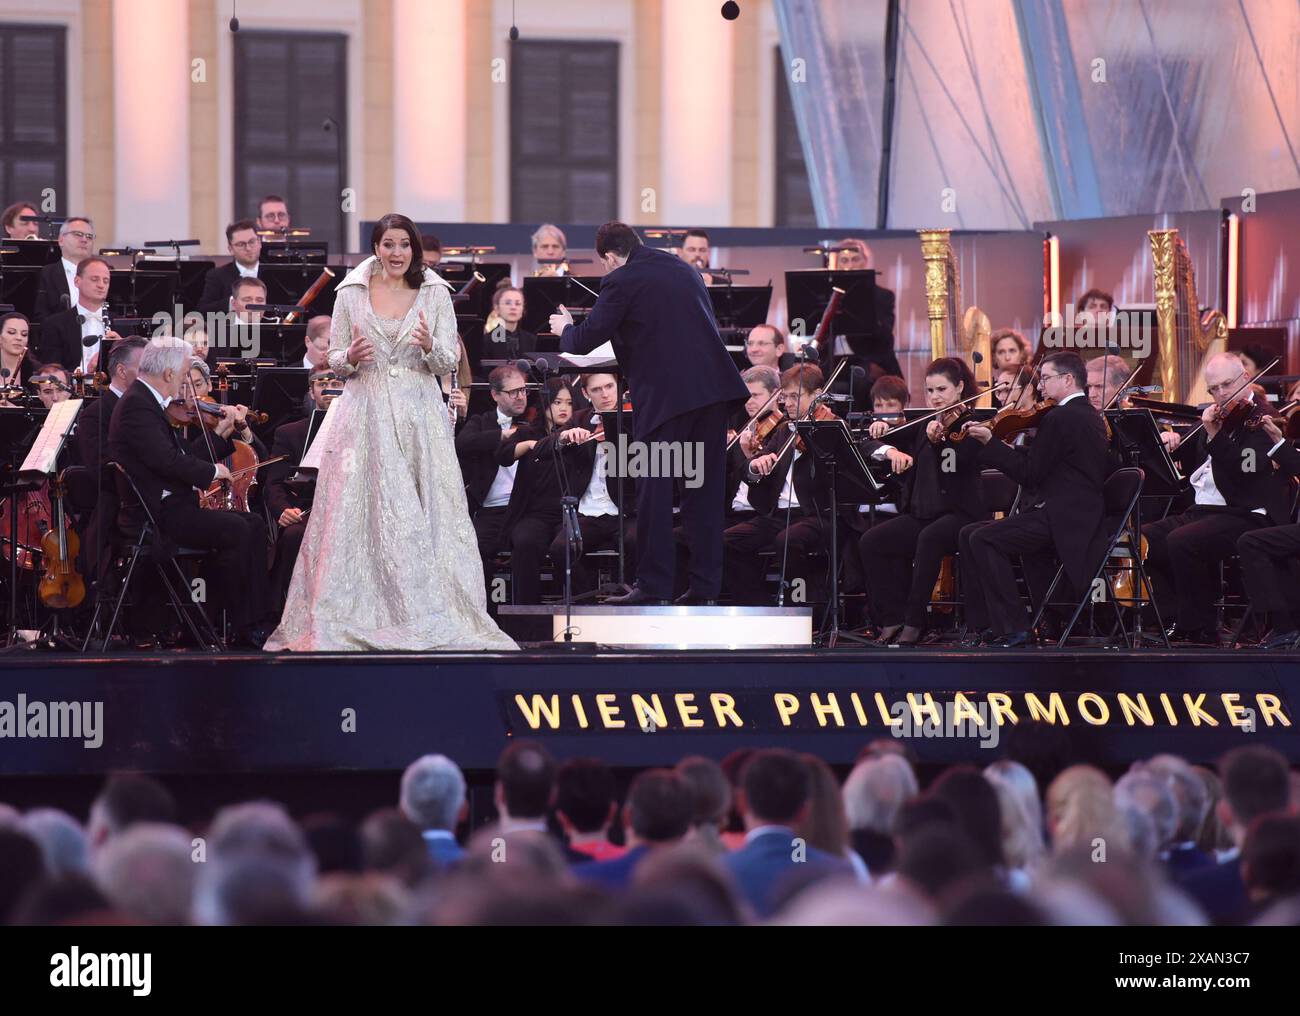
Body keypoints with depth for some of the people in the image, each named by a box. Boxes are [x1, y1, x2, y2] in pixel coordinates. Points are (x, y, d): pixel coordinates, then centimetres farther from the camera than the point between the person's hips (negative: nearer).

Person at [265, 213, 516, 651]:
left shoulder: (435, 294, 5)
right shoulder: (351, 293, 5)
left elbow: (449, 363, 4)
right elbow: (335, 359, 10)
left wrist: (430, 347, -16)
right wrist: (350, 358, -12)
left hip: (420, 416, 0)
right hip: (366, 413, 0)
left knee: (424, 513, -3)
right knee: (359, 513, -4)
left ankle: (424, 612, 1)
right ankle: (359, 613, -1)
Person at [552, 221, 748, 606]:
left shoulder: (622, 282, -5)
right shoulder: (683, 268, 17)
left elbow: (586, 340, -4)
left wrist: (565, 329, 19)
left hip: (666, 394, -6)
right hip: (713, 386, 6)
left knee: (654, 490, 0)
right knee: (704, 489, 9)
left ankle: (652, 585, -1)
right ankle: (705, 584, 10)